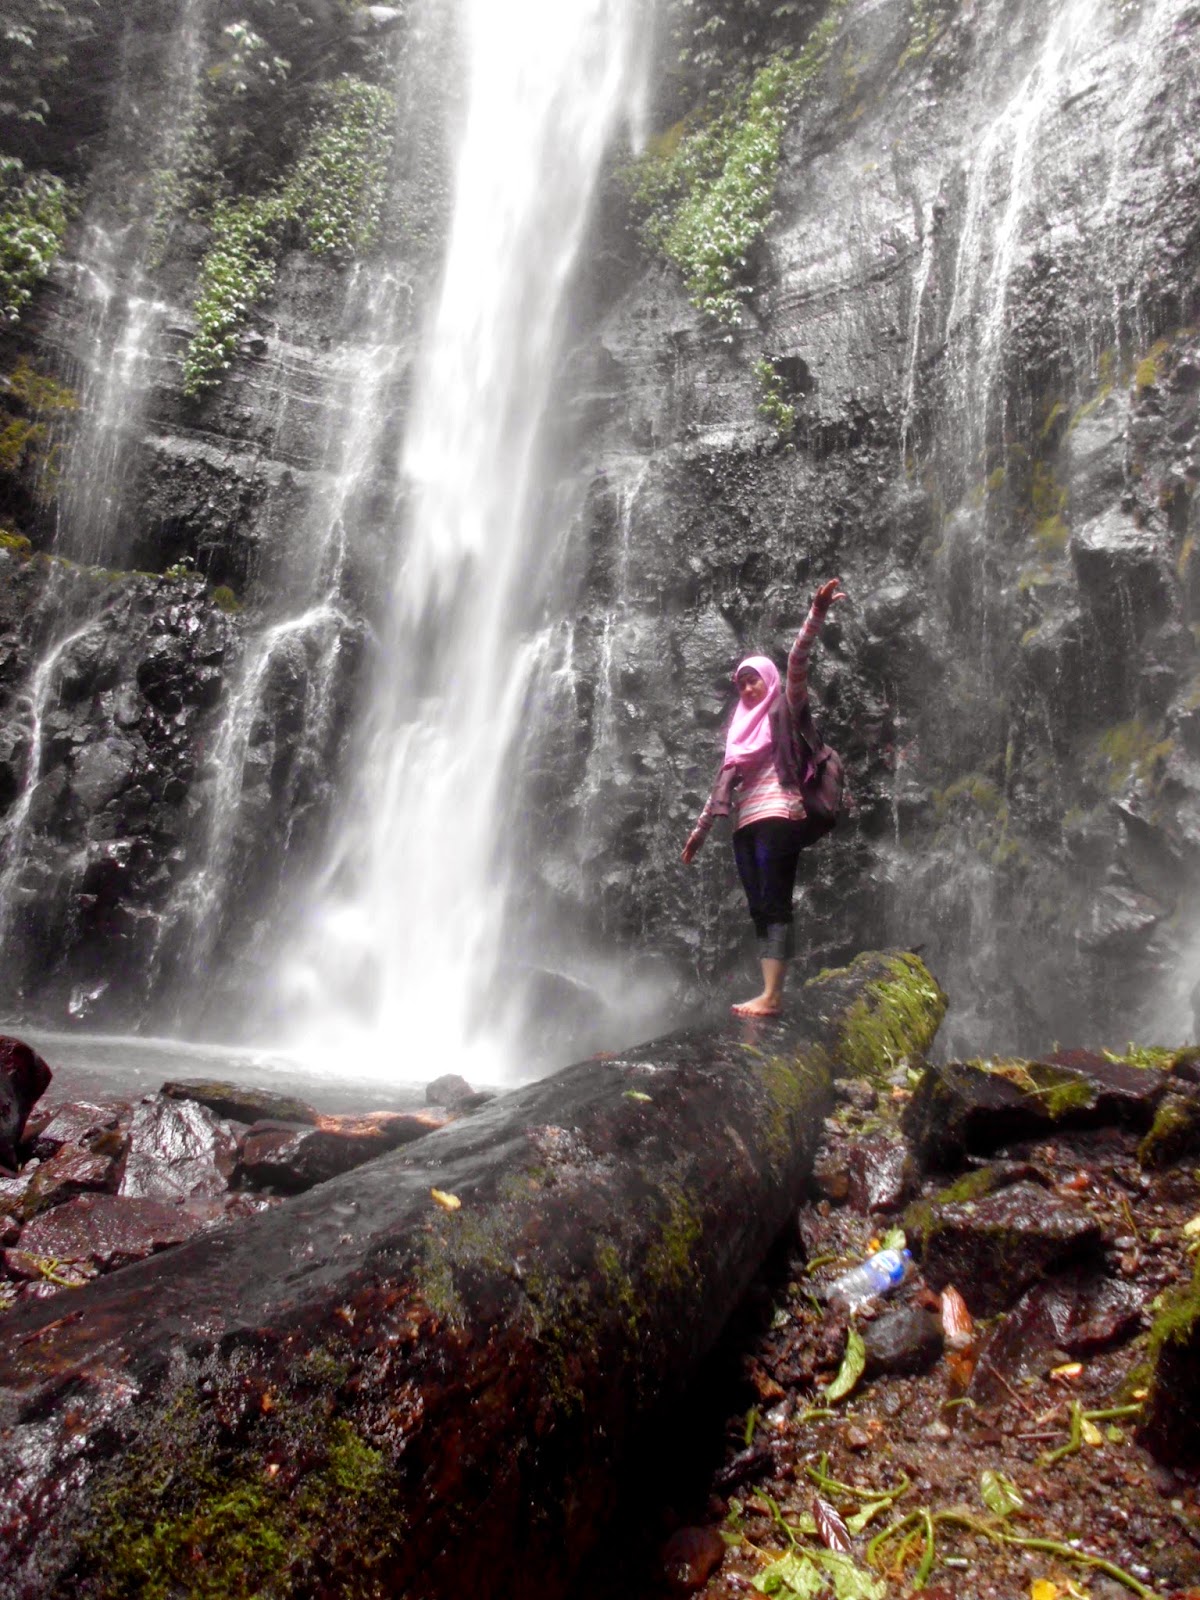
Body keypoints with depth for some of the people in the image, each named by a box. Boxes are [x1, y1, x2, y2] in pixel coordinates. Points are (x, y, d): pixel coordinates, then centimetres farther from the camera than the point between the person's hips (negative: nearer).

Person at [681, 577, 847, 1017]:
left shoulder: (784, 710, 9)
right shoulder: (741, 726, 26)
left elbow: (798, 662, -6)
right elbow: (724, 781, 24)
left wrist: (817, 613, -18)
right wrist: (700, 829, 20)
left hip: (777, 815, -7)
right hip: (745, 824, 7)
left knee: (775, 904, -14)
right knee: (759, 909, -1)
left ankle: (772, 995, -20)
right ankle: (769, 993, -3)